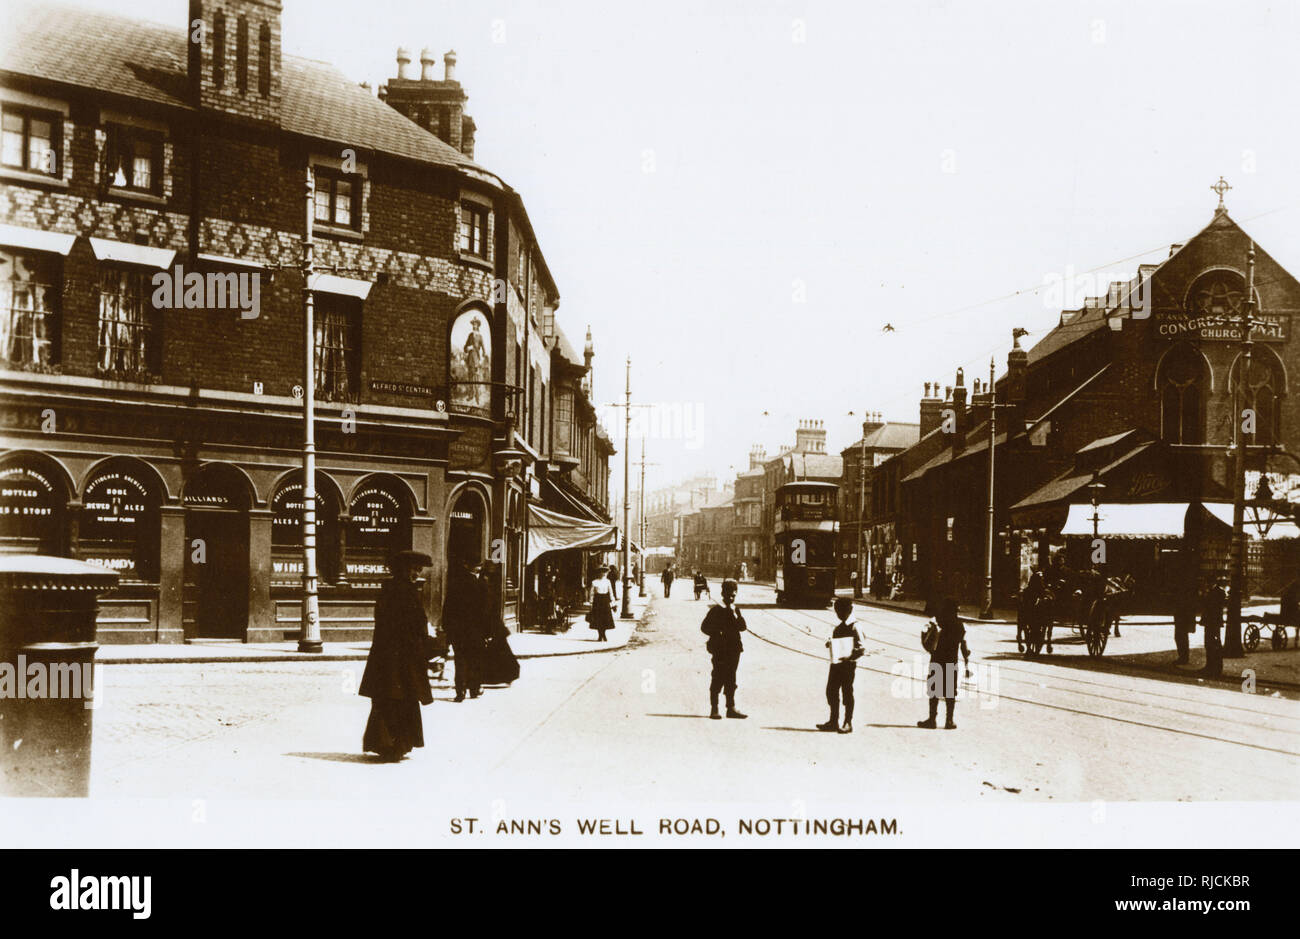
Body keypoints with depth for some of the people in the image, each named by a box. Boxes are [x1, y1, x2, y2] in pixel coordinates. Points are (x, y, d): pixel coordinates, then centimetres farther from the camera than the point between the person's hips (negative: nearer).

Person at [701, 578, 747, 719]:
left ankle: (731, 708, 13)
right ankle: (714, 709, 1)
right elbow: (704, 627, -4)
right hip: (720, 650, -5)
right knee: (718, 678, -4)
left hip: (734, 649, 5)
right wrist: (718, 634, -15)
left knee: (731, 680, 9)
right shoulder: (716, 610, -3)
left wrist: (734, 614, -9)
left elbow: (742, 627, 3)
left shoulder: (735, 610, 13)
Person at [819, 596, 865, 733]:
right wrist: (829, 644, 1)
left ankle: (848, 724, 5)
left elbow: (862, 649, -13)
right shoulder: (837, 628, 16)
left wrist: (850, 657, -27)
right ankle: (833, 721, 19)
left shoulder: (854, 628, -8)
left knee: (847, 693, -2)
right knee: (831, 691, 8)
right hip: (836, 664, 7)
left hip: (848, 665, -7)